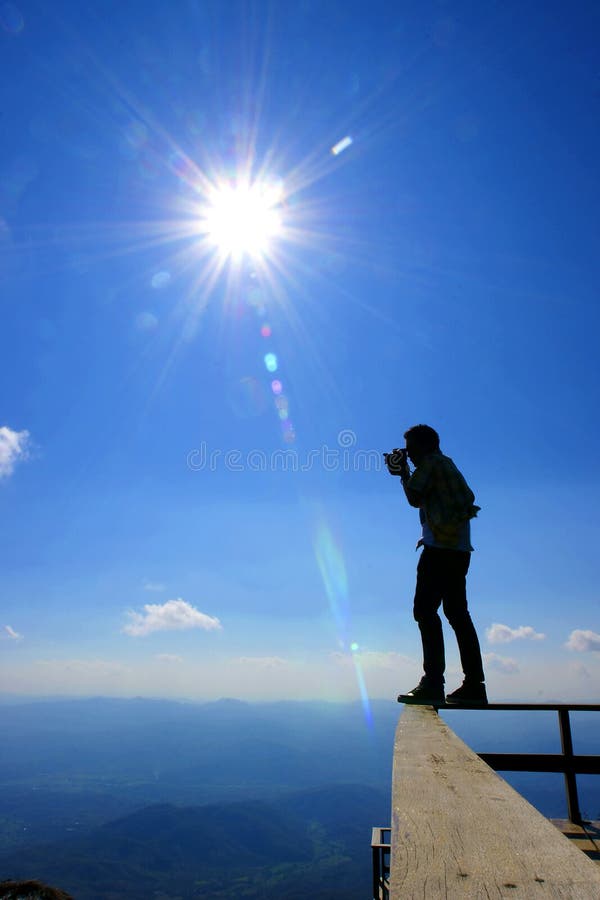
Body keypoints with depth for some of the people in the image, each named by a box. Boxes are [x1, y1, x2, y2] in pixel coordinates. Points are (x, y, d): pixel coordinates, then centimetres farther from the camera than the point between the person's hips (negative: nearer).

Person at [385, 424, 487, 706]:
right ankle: (474, 685, 9)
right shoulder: (445, 463, 24)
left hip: (441, 546, -10)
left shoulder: (430, 462, -3)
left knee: (425, 609, -11)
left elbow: (414, 498, -10)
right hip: (458, 548, 10)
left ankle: (433, 683, -16)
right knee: (457, 613, 9)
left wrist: (403, 473, 6)